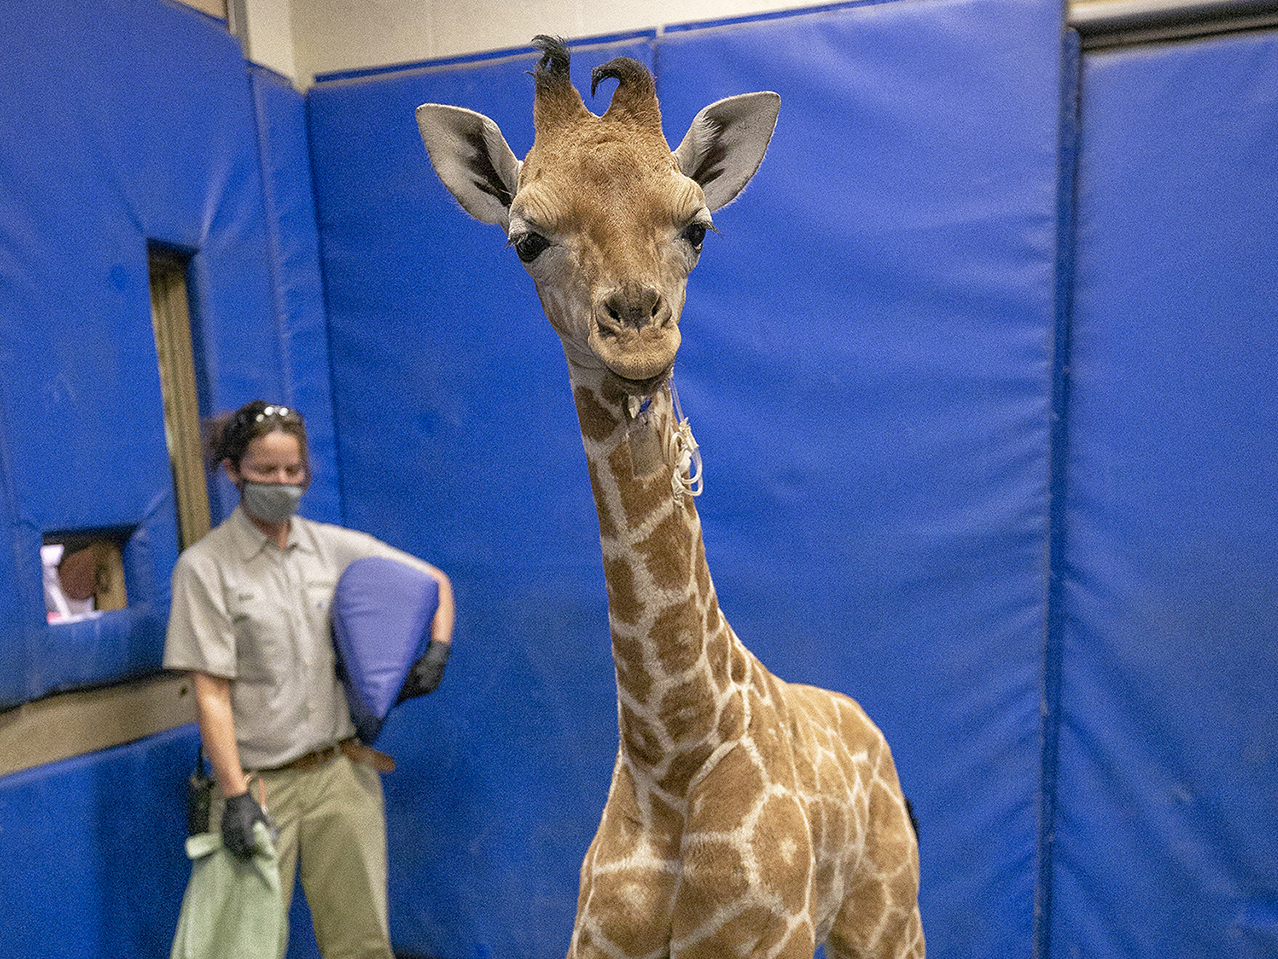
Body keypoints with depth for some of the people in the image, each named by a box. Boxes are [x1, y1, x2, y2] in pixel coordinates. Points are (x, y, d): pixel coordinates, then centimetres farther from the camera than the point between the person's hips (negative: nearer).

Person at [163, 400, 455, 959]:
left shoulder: (336, 547, 4)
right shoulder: (205, 566, -5)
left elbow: (434, 580, 14)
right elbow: (210, 693, -9)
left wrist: (437, 649, -2)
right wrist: (234, 795, -14)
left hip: (343, 772, 3)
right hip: (259, 782, -3)